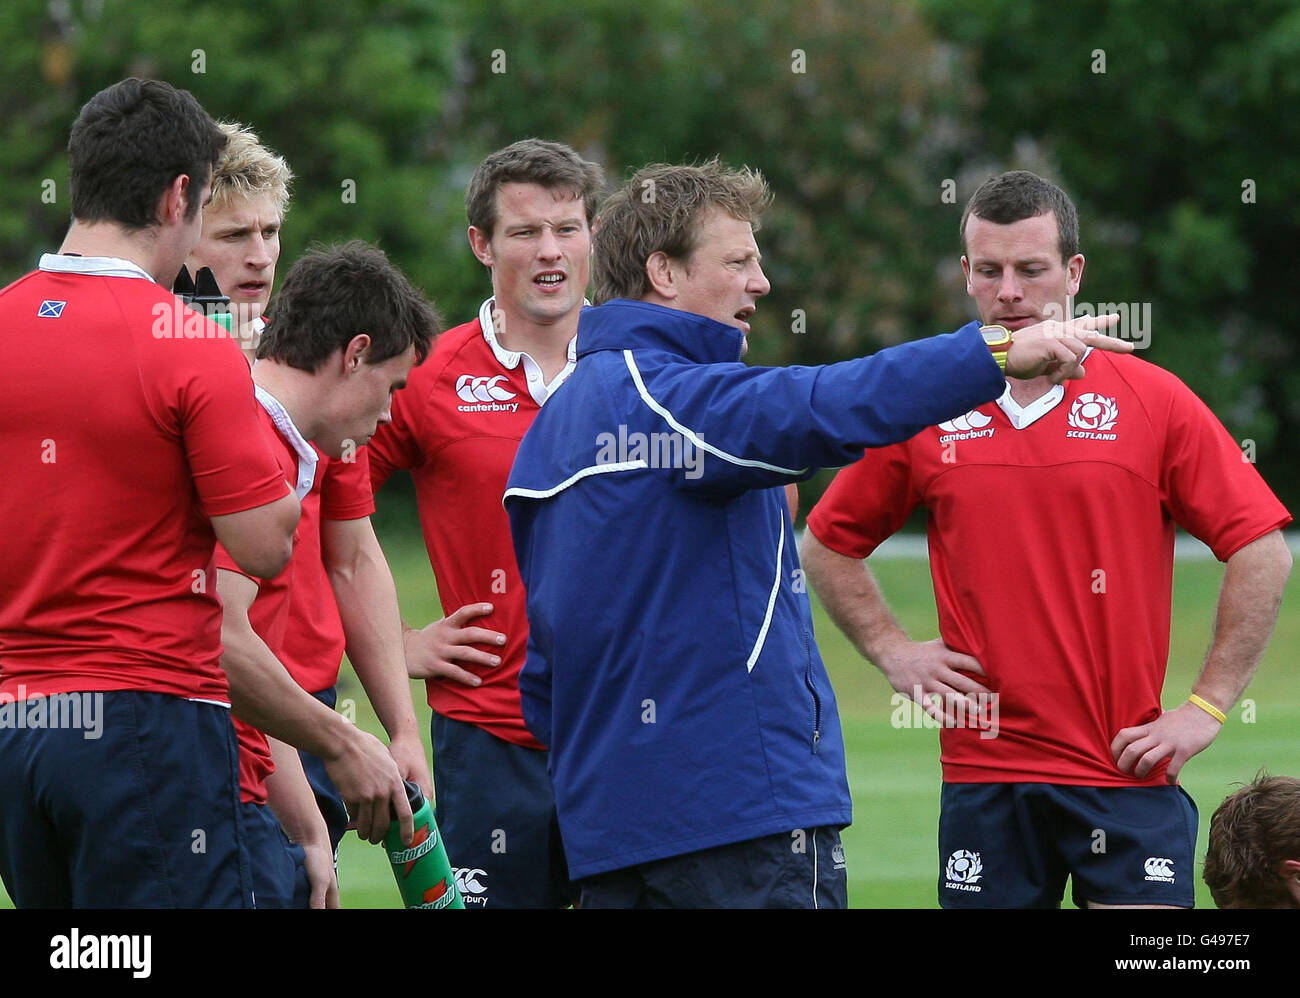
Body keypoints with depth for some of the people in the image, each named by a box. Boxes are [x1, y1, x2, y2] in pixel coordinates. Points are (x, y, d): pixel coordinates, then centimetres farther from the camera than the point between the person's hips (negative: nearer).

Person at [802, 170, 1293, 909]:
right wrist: (892, 650, 6)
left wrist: (1208, 706, -3)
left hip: (1127, 770, -2)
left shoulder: (1155, 401, 0)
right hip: (983, 772, 2)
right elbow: (829, 545, 18)